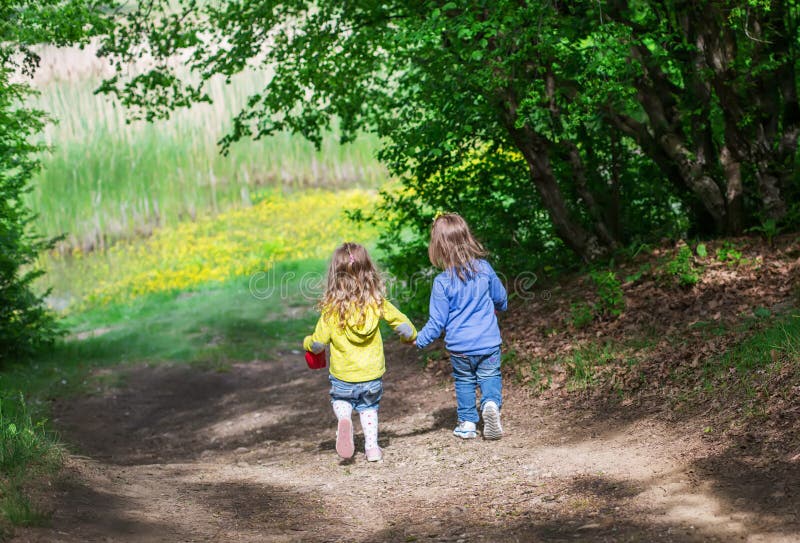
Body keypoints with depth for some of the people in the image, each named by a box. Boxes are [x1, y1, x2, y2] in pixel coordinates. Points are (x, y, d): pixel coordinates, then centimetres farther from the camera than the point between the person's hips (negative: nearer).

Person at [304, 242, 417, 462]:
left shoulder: (332, 309, -16)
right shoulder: (377, 302, -9)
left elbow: (319, 342, -10)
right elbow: (401, 322, 1)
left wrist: (308, 343, 13)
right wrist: (411, 336, 22)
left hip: (343, 376, -2)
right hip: (373, 374, 2)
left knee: (340, 400, 26)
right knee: (369, 407, 25)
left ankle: (344, 419, -5)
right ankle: (372, 447, 16)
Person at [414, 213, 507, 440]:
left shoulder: (442, 282, -16)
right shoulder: (484, 269, -7)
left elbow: (437, 321, -11)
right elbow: (500, 297, 10)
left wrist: (419, 340, 3)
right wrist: (498, 308, 34)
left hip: (459, 347, -1)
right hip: (489, 342, 1)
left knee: (464, 381, 18)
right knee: (490, 376, 14)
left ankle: (467, 423, 20)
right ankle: (491, 403, -14)